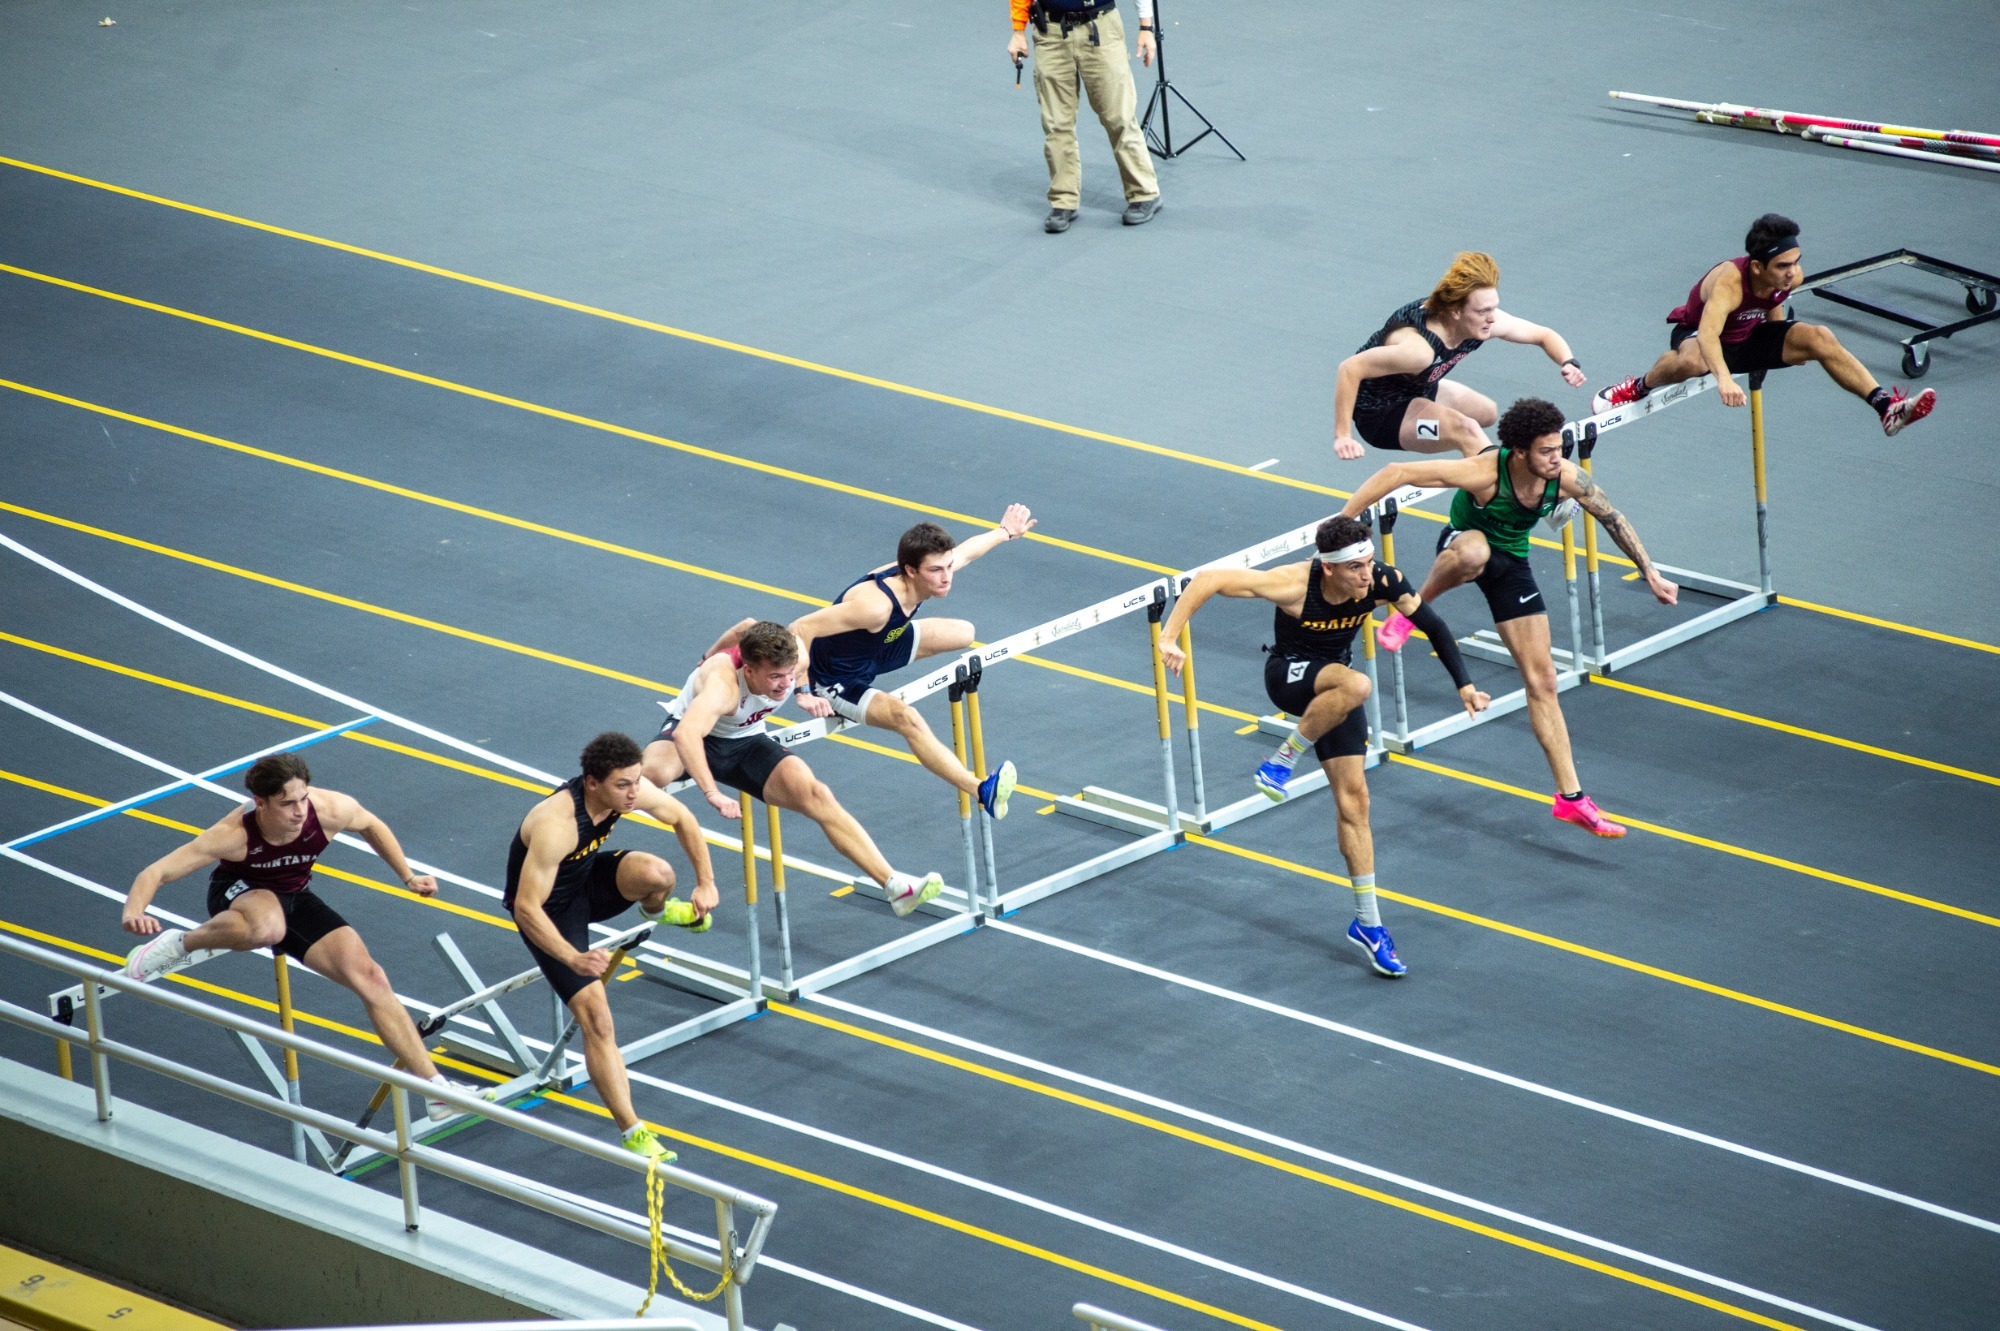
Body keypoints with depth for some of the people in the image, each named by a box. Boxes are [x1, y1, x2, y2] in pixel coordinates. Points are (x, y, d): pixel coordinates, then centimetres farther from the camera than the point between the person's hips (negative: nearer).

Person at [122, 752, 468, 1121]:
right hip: (239, 894, -4)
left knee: (368, 976, -10)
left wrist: (408, 877, 4)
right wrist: (133, 913, -53)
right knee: (267, 926, -43)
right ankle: (180, 944, -13)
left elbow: (371, 826, -1)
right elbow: (157, 872, -33)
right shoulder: (235, 835, -34)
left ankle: (436, 1091, -2)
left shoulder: (331, 810, -27)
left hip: (295, 897, 4)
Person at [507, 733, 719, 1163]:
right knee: (595, 1015, -15)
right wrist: (573, 958, -49)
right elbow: (526, 908, -38)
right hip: (547, 906, -5)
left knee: (658, 874, -25)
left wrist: (706, 882, -2)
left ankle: (655, 911, 16)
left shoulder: (629, 789, -20)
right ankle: (633, 1135, -9)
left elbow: (681, 818, 1)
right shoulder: (555, 826, -39)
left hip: (587, 879, 5)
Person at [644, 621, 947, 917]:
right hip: (696, 737, -5)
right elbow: (686, 733, -59)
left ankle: (892, 884, -21)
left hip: (746, 741, 5)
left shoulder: (794, 655, -22)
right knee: (654, 773, -40)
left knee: (815, 795, -18)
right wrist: (712, 794, -67)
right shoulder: (725, 683, -40)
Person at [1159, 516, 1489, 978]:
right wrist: (1169, 638, -39)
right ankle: (1281, 762, -19)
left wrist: (1464, 686, -11)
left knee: (1353, 800, 1)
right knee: (1355, 684, -38)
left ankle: (1368, 924, 10)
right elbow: (1210, 579, -34)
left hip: (1334, 685, 4)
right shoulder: (1295, 585, -33)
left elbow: (1433, 626, -8)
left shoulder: (1383, 582, -22)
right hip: (1289, 676, -4)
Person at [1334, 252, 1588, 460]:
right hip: (1379, 412, -9)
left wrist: (1568, 364, -22)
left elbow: (1544, 335, -2)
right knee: (1466, 430, -30)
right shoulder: (1419, 348, -41)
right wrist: (1342, 437, -40)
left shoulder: (1487, 321, -17)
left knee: (1487, 413, 27)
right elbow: (1350, 369, -40)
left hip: (1419, 391, 9)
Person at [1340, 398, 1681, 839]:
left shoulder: (1566, 478, -22)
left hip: (1512, 562, 4)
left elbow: (1614, 520, -3)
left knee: (1542, 681, 2)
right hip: (1465, 543, -4)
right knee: (1474, 551, -45)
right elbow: (1397, 473, -36)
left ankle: (1571, 798, 8)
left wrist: (1651, 576, 3)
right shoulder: (1484, 472, -36)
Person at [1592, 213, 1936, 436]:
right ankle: (1638, 388, -12)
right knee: (1694, 362, -42)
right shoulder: (1730, 281, -39)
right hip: (1695, 334, -6)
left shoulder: (1790, 277, -18)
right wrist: (1723, 378, -72)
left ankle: (1888, 408, -13)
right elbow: (1708, 334, -56)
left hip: (1749, 337, 6)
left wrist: (1789, 347, 22)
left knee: (1820, 339, -14)